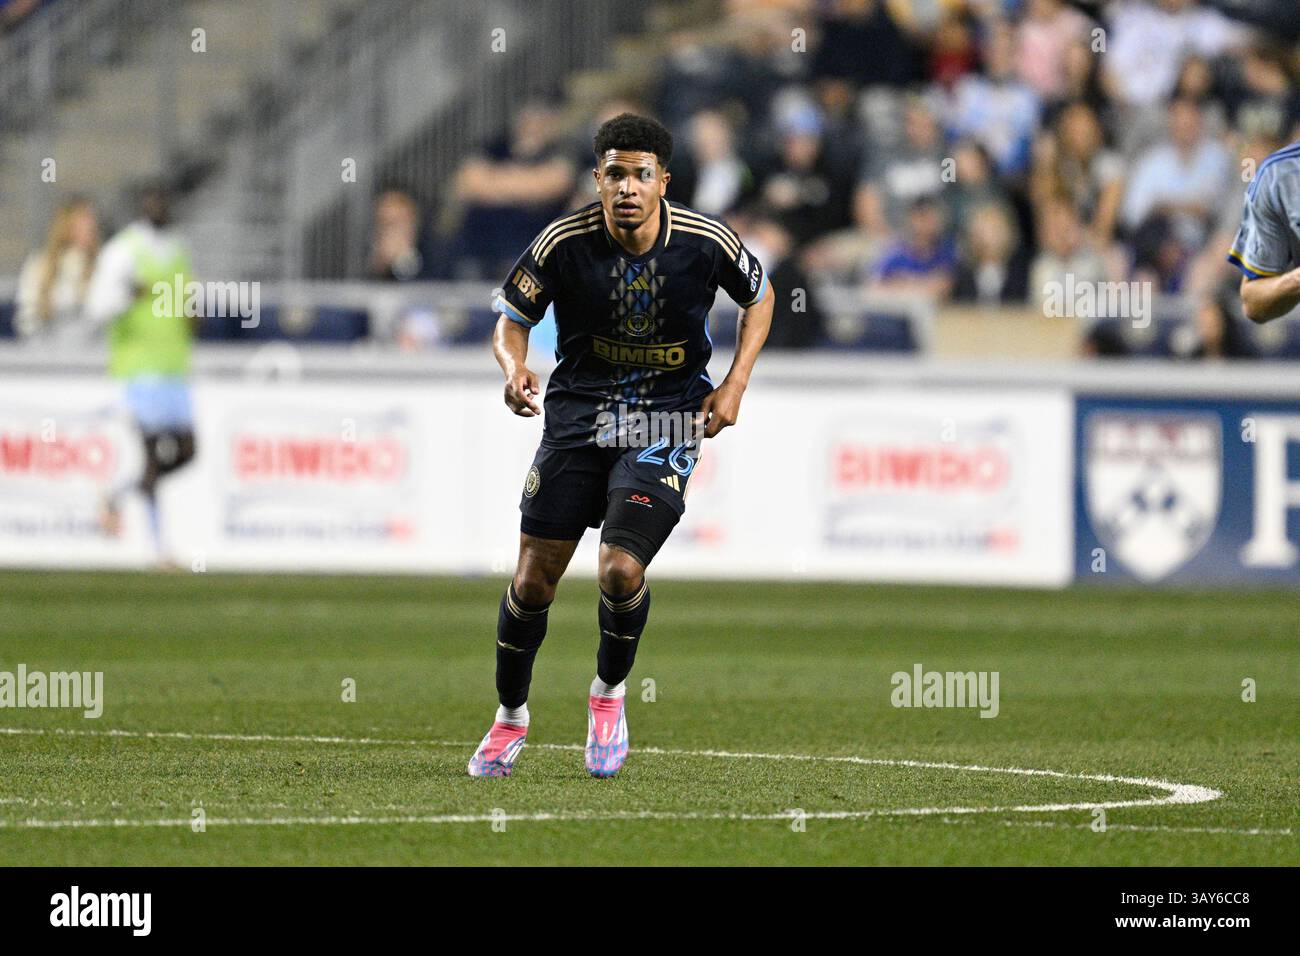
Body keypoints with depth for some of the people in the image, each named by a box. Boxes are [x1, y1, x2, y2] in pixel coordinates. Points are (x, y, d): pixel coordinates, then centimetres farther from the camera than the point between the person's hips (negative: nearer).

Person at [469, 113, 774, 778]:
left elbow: (759, 297, 9)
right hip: (577, 416, 1)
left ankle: (609, 693, 11)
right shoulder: (563, 243, -13)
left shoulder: (705, 243, -11)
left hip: (666, 424, -1)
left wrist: (735, 383, -1)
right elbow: (511, 319, 0)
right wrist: (514, 368, -23)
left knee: (621, 570, -20)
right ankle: (510, 716, 22)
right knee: (534, 578, -3)